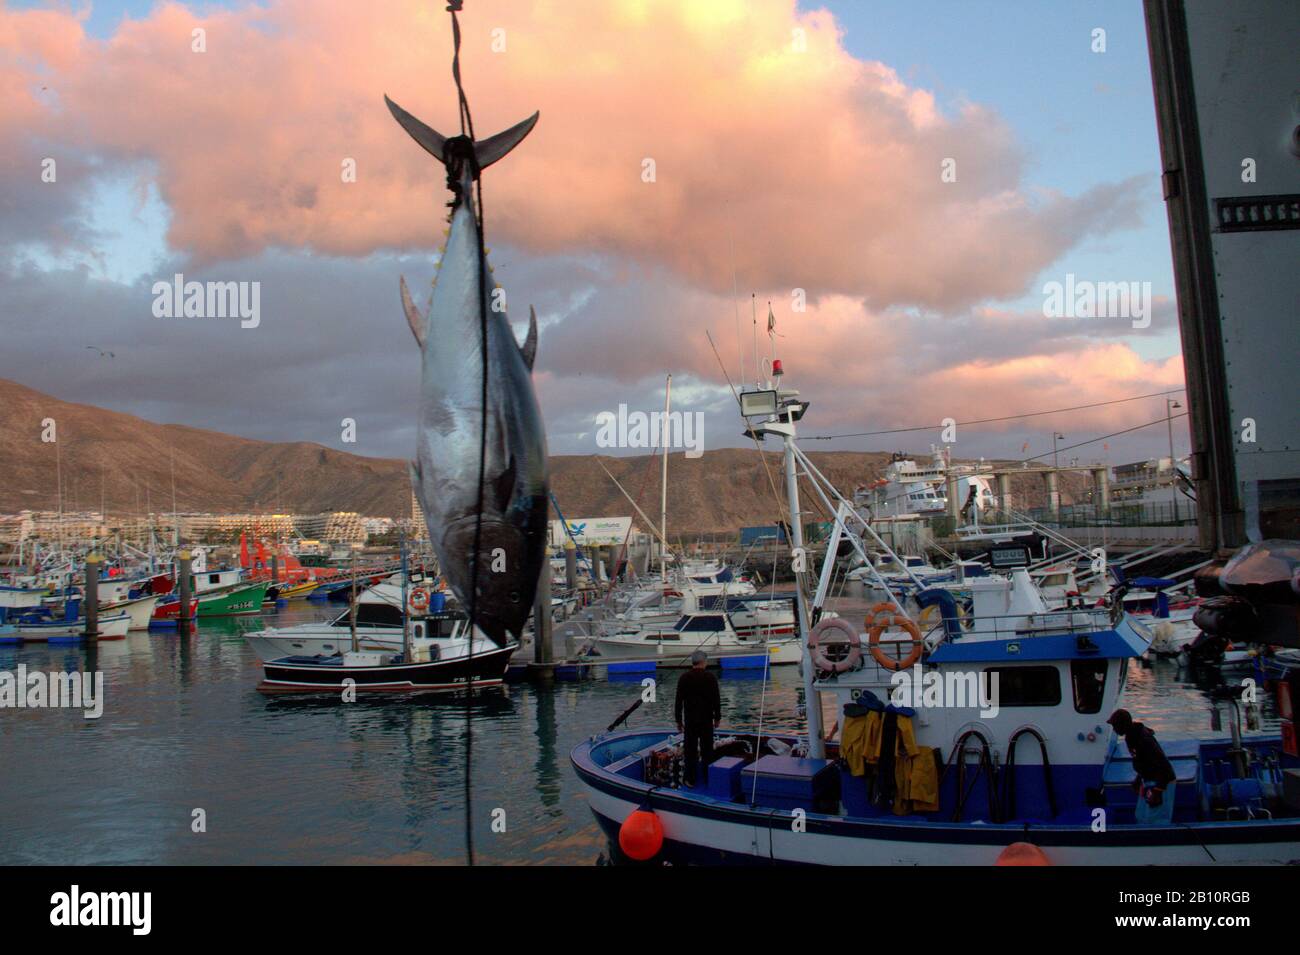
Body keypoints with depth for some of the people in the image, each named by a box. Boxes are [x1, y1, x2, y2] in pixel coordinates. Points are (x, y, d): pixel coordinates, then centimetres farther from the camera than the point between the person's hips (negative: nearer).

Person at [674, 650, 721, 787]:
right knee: (707, 750, 9)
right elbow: (716, 699, -4)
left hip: (690, 720, 0)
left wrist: (678, 720, 4)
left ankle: (691, 780, 6)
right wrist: (717, 717, 6)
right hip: (706, 720, 0)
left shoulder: (684, 678, -4)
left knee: (691, 750, 5)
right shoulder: (710, 677, -7)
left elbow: (678, 701, -3)